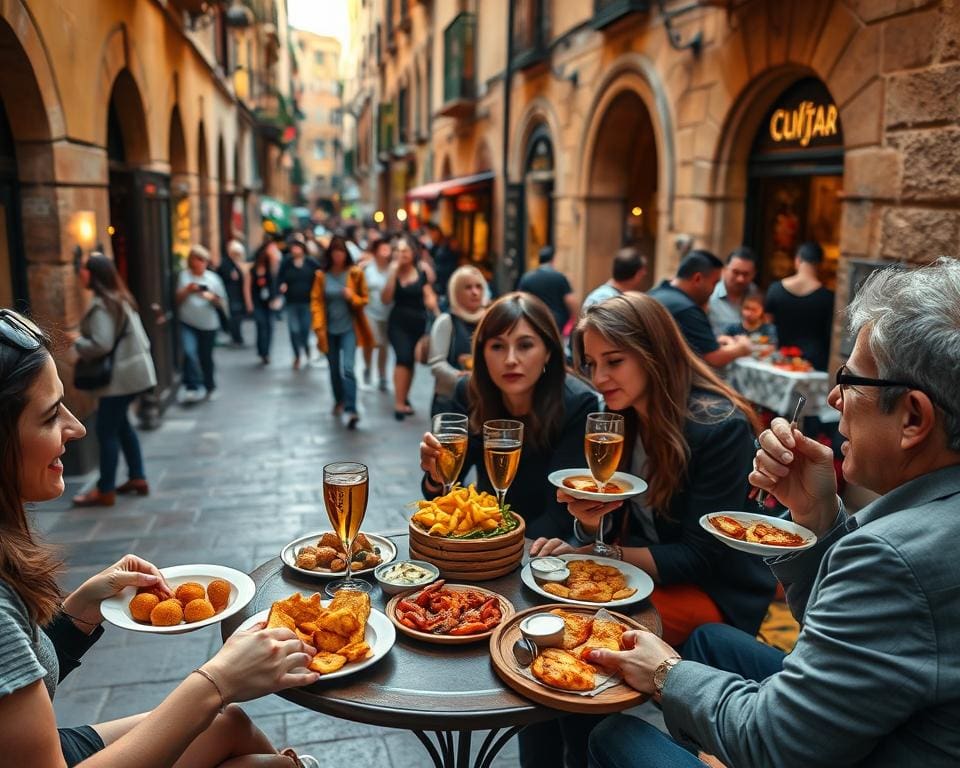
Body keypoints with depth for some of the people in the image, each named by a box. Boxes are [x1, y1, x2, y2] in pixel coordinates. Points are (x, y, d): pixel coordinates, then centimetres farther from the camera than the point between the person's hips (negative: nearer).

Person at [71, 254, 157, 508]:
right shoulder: (119, 298, 12)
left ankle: (105, 491, 7)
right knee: (120, 425, 20)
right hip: (132, 369, 10)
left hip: (121, 375, -10)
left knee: (106, 430, -2)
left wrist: (77, 342, -9)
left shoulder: (101, 305, -19)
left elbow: (101, 345, -25)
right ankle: (137, 478, 25)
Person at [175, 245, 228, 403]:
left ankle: (210, 387, 29)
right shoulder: (184, 275, 1)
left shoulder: (213, 278, 4)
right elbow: (177, 299, 2)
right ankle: (192, 388, -16)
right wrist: (187, 290, -14)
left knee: (206, 357, 10)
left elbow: (222, 303, 5)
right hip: (188, 323, -1)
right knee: (189, 352, -20)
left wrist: (212, 297, -15)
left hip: (208, 325, 1)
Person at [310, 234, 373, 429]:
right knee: (334, 369, 15)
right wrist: (318, 327, -9)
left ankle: (351, 410, -15)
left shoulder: (355, 273, -4)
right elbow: (316, 302, -1)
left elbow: (364, 299, 3)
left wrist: (352, 297, -18)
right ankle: (339, 401, 37)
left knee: (348, 368, -15)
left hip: (349, 328, -2)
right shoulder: (321, 275, -2)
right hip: (330, 329, 2)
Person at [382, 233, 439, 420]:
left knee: (410, 360, 13)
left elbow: (429, 298, 7)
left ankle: (404, 399, 32)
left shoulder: (421, 274, 1)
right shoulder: (392, 273, -1)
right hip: (398, 322, -2)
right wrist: (393, 273, -14)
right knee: (403, 357, -19)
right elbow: (386, 299, -11)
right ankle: (399, 403, -17)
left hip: (418, 322, 2)